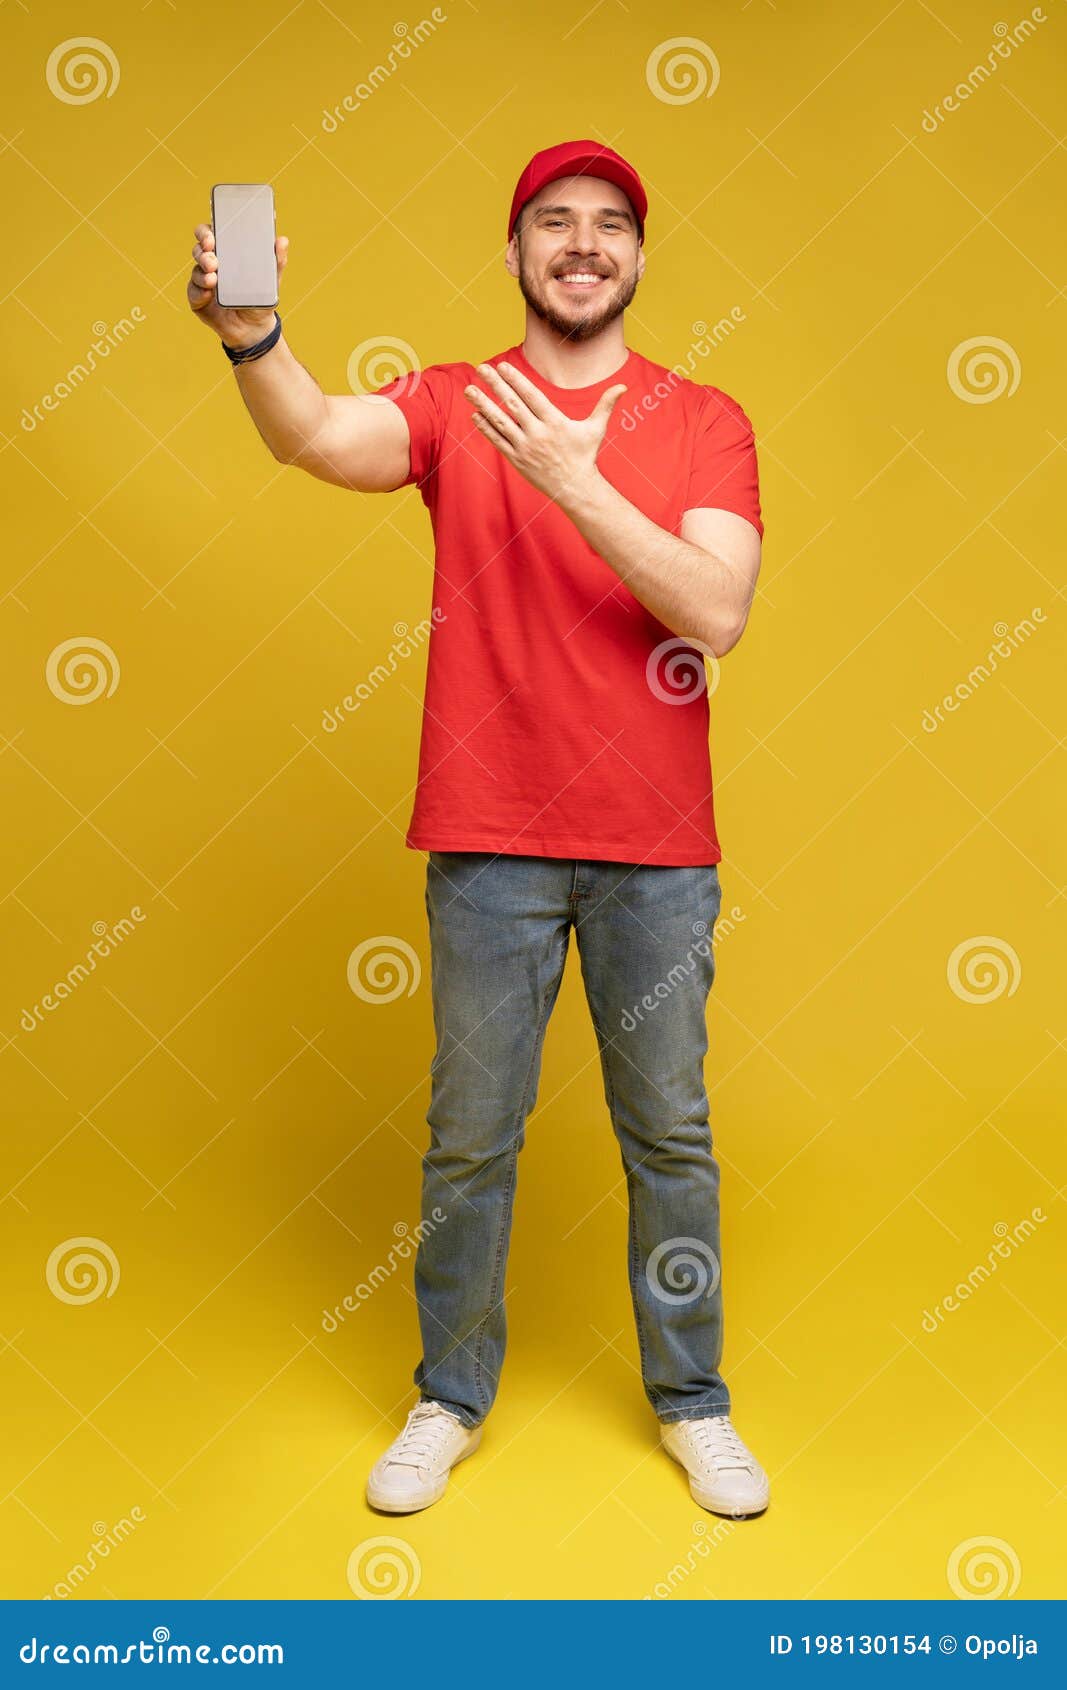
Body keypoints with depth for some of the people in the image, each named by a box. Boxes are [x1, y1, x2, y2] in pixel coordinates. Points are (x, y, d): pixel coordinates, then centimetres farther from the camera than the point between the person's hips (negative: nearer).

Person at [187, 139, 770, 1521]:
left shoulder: (704, 421, 3)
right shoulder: (449, 406, 3)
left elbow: (716, 613, -11)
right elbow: (320, 438, -18)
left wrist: (573, 480, -20)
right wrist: (251, 336, -38)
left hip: (656, 846, 1)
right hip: (489, 838, 0)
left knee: (668, 1133, 10)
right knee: (470, 1135, 9)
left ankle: (691, 1404, 30)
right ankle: (450, 1400, 29)